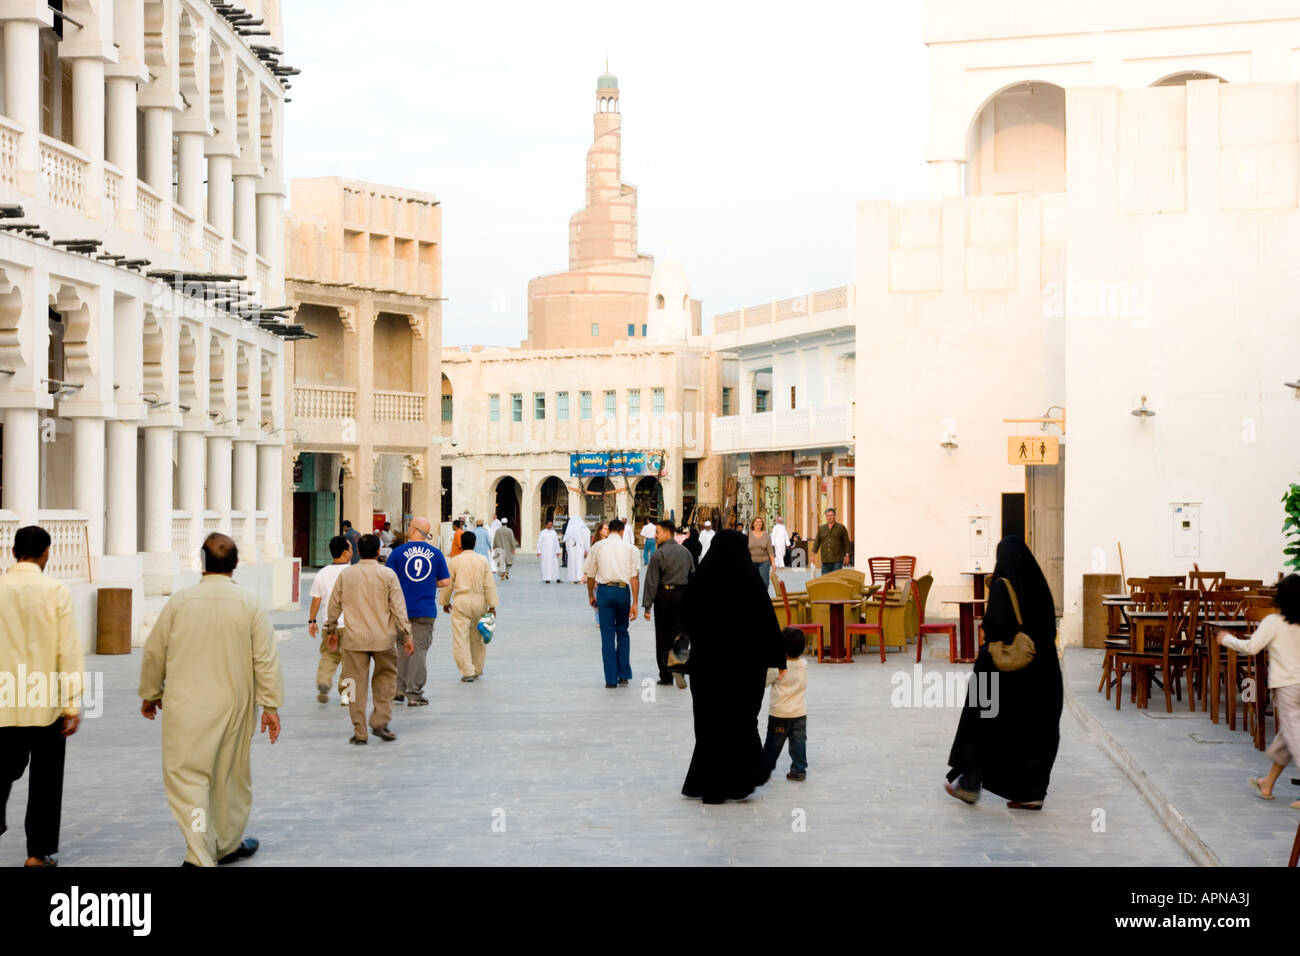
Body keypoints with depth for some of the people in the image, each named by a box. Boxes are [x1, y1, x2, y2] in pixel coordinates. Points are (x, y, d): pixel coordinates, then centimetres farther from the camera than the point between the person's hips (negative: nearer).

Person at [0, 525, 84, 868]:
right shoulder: (56, 592, -8)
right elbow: (69, 650, -10)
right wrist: (73, 704, -5)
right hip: (47, 704, -2)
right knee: (45, 778, 8)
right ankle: (39, 852, 13)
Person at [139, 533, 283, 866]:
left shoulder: (179, 601, -5)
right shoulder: (250, 604, -5)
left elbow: (154, 653, 3)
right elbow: (266, 659, -5)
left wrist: (150, 694, 18)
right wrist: (270, 705, 3)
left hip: (185, 707, -2)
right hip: (234, 705, 2)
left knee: (187, 777, -1)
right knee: (231, 776, 17)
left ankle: (199, 856, -15)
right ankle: (228, 845, 34)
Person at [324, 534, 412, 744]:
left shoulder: (345, 575, 3)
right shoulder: (388, 575, -3)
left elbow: (334, 606, 10)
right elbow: (398, 608, -4)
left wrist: (331, 630, 24)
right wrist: (406, 636, 1)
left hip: (353, 639, 1)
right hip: (382, 638, -1)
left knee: (356, 685, 5)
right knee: (386, 675, 17)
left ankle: (360, 732, 7)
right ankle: (380, 722, 9)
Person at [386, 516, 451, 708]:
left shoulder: (398, 552, -5)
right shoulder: (436, 553, -1)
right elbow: (445, 581, 2)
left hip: (402, 609, 0)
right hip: (426, 610, 0)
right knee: (419, 649, 3)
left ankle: (399, 689, 19)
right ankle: (414, 694, 2)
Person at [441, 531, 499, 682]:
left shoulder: (454, 561, -3)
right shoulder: (483, 560, 2)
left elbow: (448, 584, 3)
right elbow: (489, 585, 0)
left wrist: (445, 602, 18)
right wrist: (492, 605, 3)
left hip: (461, 602, -3)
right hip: (479, 601, 3)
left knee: (460, 638, -1)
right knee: (478, 638, 16)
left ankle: (468, 672, -7)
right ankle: (478, 670, 26)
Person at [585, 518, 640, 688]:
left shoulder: (597, 546, 4)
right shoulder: (629, 548, 2)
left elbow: (591, 575, 6)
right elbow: (634, 577, -4)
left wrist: (591, 595, 21)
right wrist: (634, 603, -3)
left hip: (604, 590, 0)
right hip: (623, 591, 0)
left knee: (607, 636, 4)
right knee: (622, 633, 16)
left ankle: (611, 679, 3)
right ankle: (624, 675, 11)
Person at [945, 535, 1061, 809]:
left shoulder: (1002, 585, -12)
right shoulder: (1038, 584, 4)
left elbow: (994, 626, -20)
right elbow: (1050, 626, 6)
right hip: (1039, 668, 5)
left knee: (985, 724, 8)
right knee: (1032, 725, 8)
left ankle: (969, 784, 17)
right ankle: (1032, 792, 7)